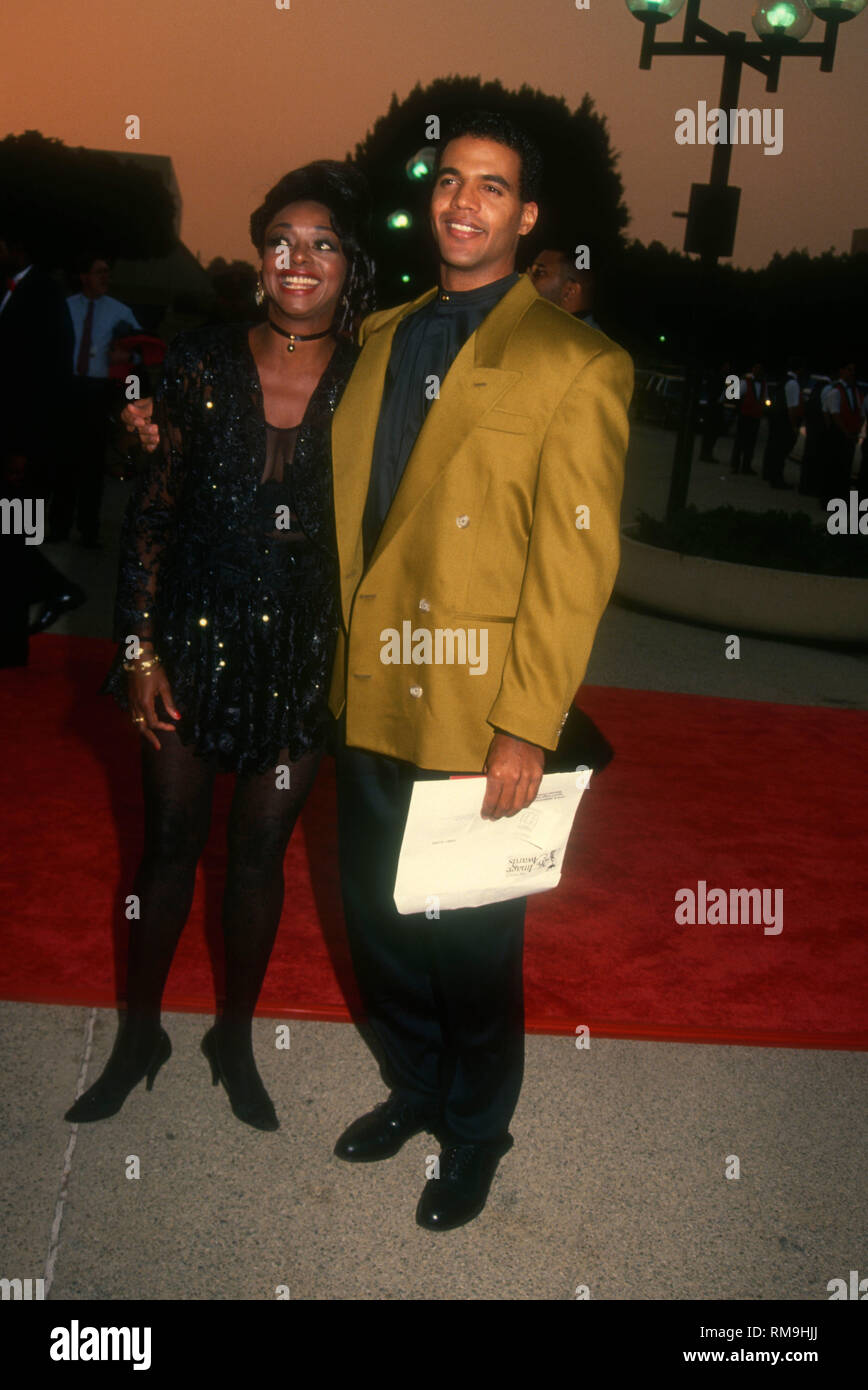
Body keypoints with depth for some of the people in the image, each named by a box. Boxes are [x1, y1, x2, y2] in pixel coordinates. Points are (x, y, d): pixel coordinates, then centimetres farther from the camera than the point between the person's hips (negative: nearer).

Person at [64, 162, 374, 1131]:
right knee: (170, 843, 11)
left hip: (301, 653, 0)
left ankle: (234, 1037, 34)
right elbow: (152, 512, -1)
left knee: (260, 852, 12)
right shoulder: (204, 363, -2)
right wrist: (140, 649, -4)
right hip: (192, 640, 0)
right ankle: (139, 1035, 33)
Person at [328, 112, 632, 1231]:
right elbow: (348, 511, 12)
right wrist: (339, 656, 7)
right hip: (368, 700, 6)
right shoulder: (381, 337, 11)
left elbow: (575, 565, -13)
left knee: (470, 942, 11)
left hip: (476, 717, -5)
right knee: (378, 925, 19)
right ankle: (413, 1088, 45)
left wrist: (527, 729, -16)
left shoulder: (576, 367, -9)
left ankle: (476, 1133, 37)